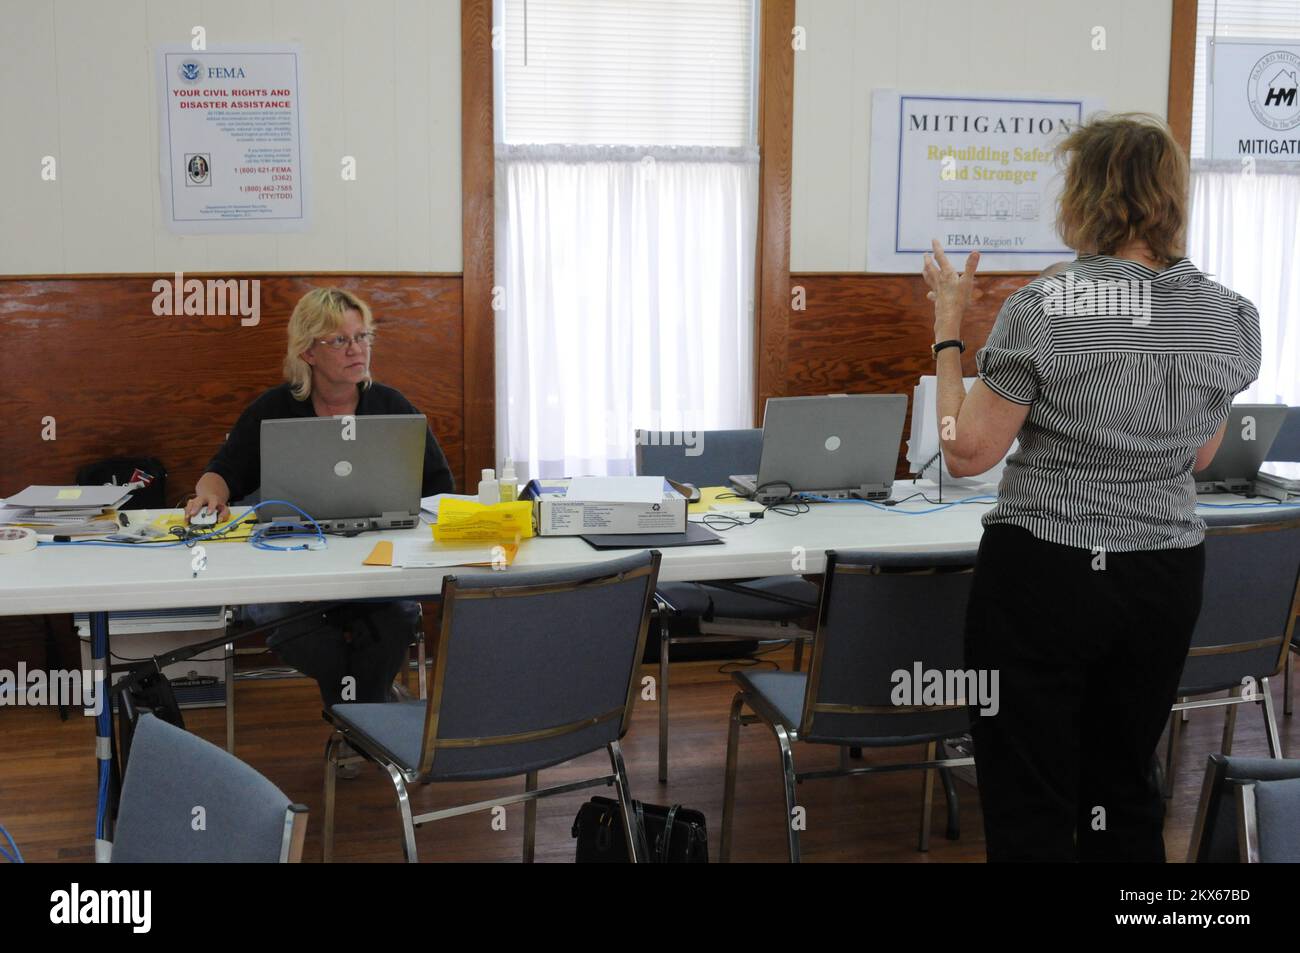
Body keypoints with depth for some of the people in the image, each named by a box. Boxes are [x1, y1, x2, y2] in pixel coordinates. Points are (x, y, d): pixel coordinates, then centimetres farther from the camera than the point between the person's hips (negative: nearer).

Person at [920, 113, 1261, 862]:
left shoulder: (1044, 309, -16)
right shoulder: (1233, 319, -1)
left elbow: (967, 452, -10)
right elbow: (1200, 456, 13)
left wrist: (949, 329, -1)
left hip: (1043, 575, -5)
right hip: (1165, 579, 5)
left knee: (1030, 805, 6)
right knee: (1128, 793, 21)